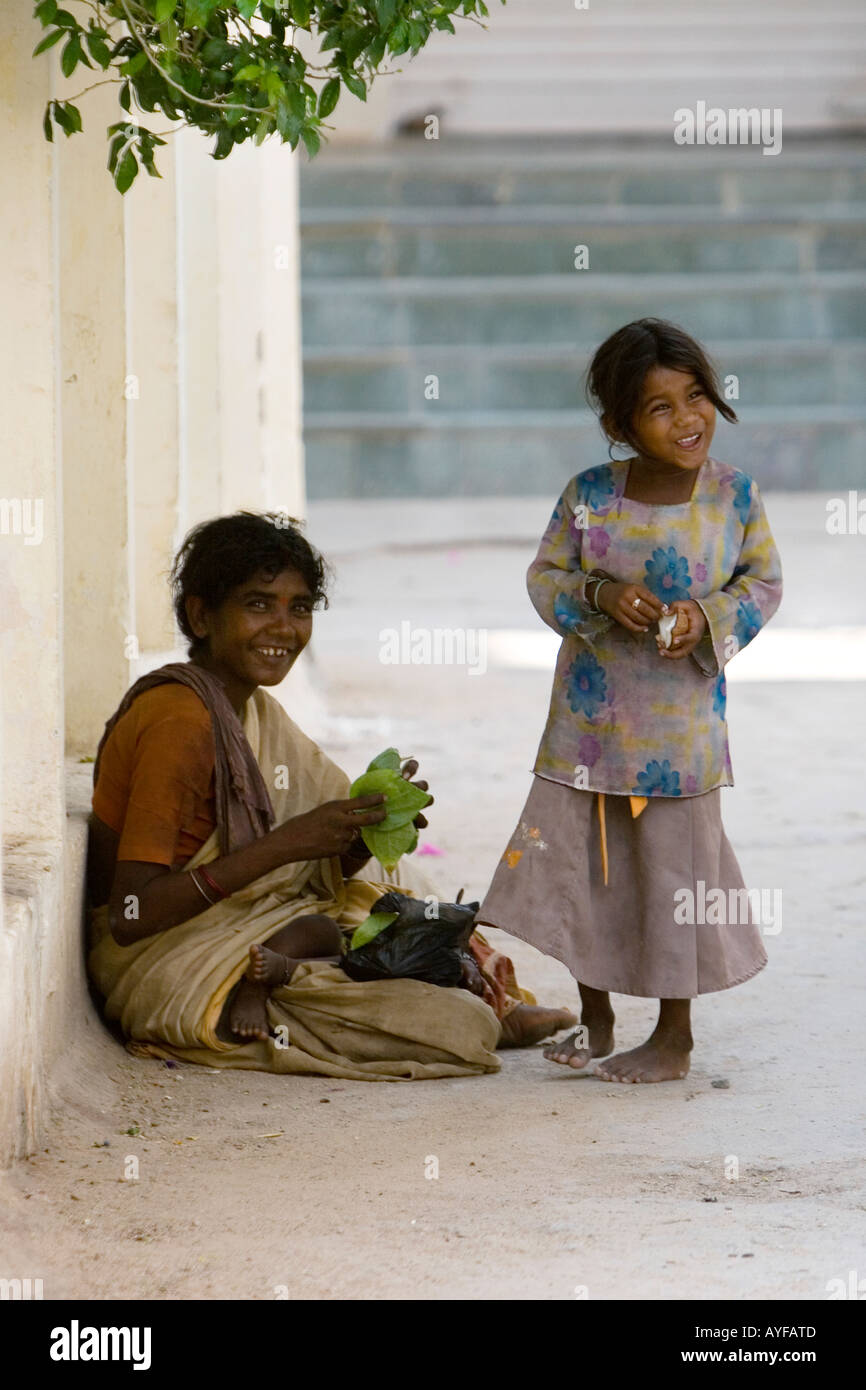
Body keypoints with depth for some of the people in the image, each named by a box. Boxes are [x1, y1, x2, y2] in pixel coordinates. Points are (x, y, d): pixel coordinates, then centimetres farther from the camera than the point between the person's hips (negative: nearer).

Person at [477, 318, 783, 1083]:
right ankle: (595, 1019, 28)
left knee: (674, 866, 4)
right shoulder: (589, 494, -5)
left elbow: (764, 583, 3)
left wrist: (707, 618, -14)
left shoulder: (735, 495, -6)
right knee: (579, 861, 10)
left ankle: (674, 1037, 18)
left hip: (682, 715, -2)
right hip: (587, 717, 2)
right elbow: (545, 576, 2)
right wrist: (599, 596, -17)